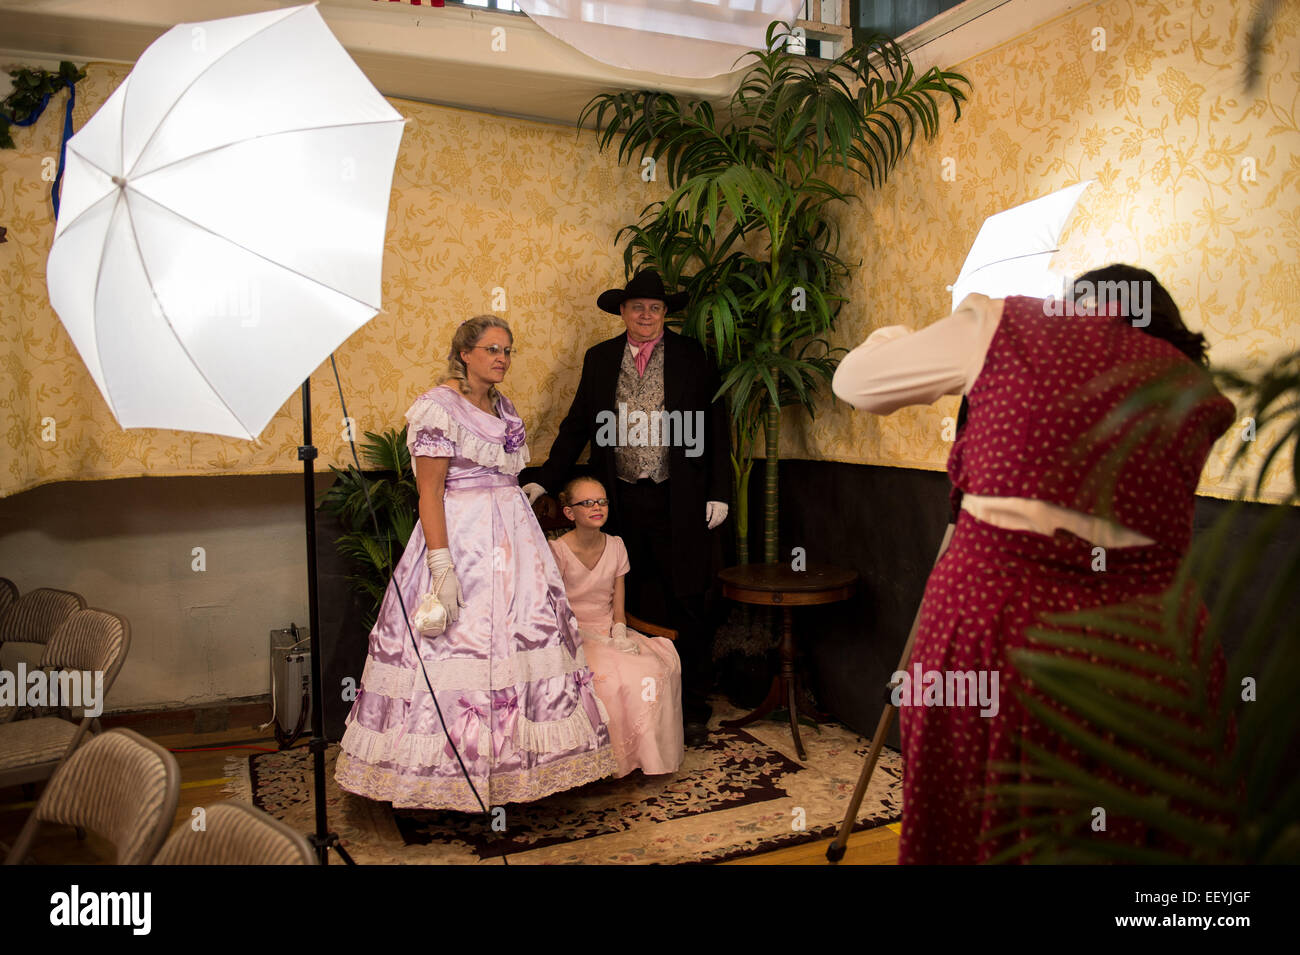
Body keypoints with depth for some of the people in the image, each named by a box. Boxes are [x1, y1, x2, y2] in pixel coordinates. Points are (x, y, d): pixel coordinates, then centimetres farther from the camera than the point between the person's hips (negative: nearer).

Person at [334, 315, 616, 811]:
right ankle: (450, 778, 9)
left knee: (521, 643, 6)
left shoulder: (502, 405, 15)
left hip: (512, 538, 8)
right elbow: (429, 491, -15)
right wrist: (442, 567, -21)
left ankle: (507, 765, 18)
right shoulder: (438, 406, -9)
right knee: (459, 650, -5)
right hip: (461, 539, -8)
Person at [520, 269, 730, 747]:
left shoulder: (691, 357, 4)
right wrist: (543, 480, 1)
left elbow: (715, 428, 3)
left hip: (678, 502, -2)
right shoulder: (599, 358, 10)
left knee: (688, 609, 5)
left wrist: (718, 492, -3)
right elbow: (577, 426, 10)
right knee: (626, 608, 7)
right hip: (620, 503, 2)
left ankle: (693, 709, 18)